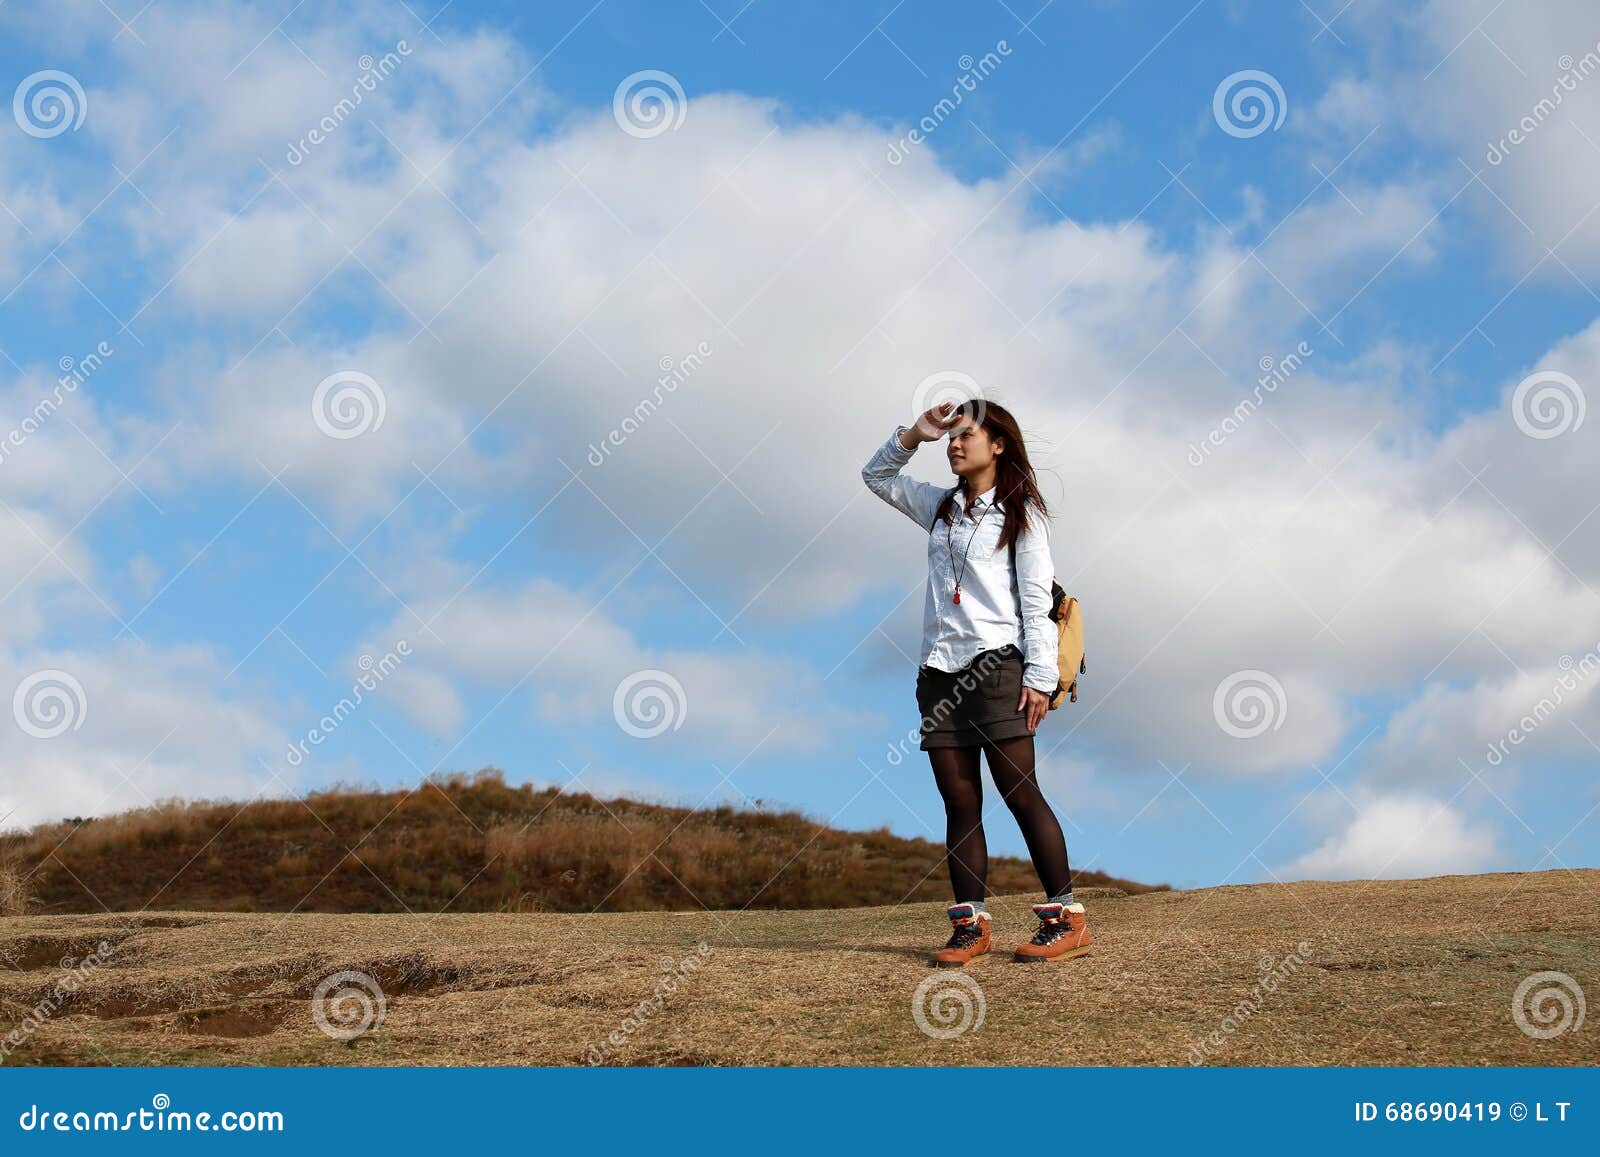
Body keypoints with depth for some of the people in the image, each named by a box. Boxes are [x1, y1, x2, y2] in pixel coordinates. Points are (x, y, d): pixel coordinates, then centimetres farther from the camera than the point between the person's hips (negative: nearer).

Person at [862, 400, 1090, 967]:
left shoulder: (1021, 511, 2)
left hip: (996, 664, -6)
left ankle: (1066, 918, -6)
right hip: (939, 670, 6)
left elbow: (1037, 599, -4)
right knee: (959, 803, 2)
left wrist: (1039, 675, -12)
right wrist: (914, 433, 10)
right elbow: (876, 476, 27)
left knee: (1020, 793, -9)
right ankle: (970, 925, 2)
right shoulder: (940, 506, 18)